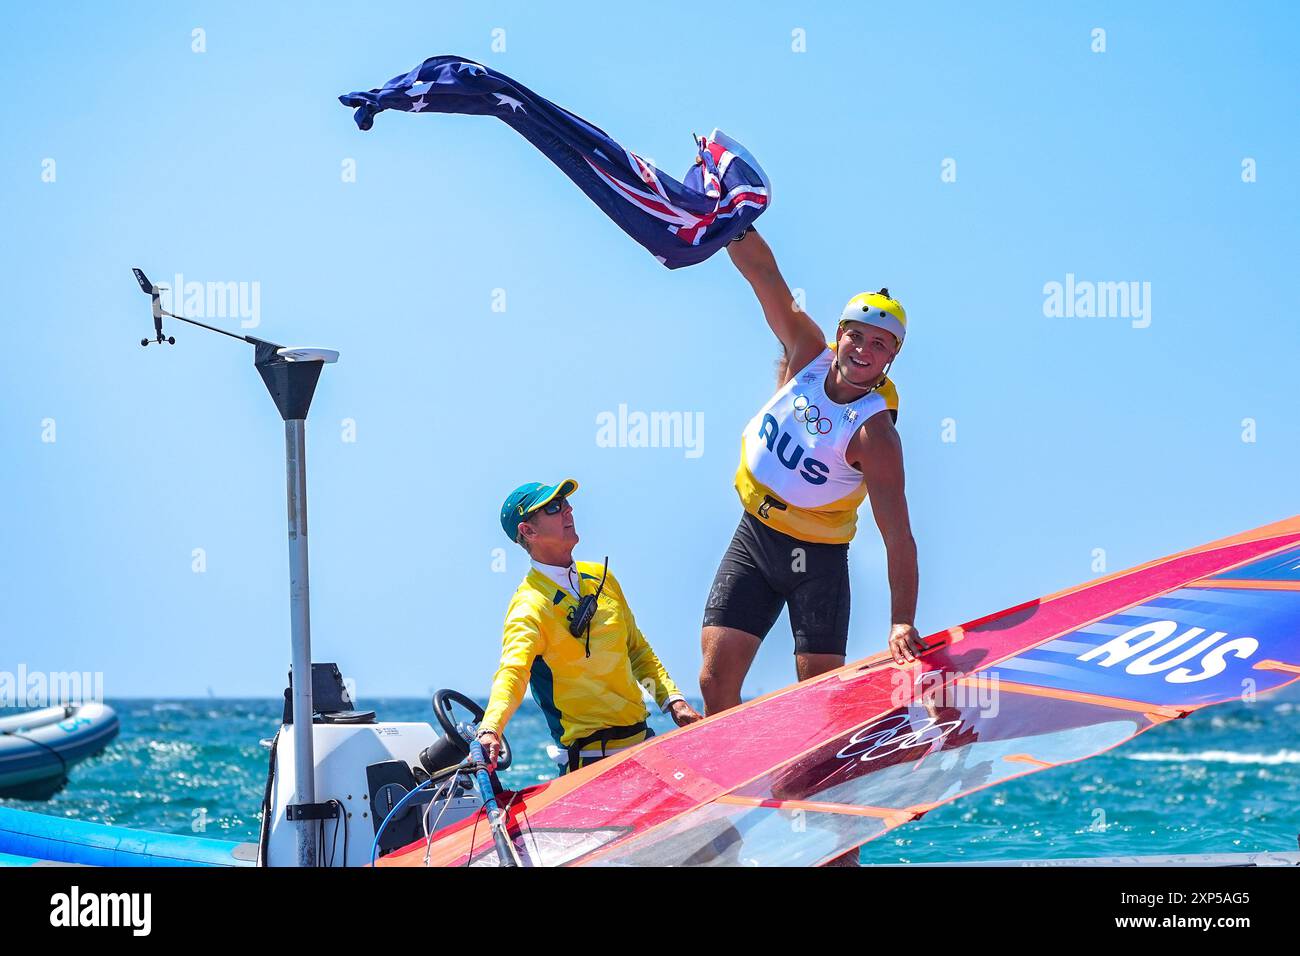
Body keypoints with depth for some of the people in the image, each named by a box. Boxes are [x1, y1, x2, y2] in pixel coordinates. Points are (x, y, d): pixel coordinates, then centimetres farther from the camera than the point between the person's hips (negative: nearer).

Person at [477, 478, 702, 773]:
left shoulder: (600, 577, 12)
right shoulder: (529, 607, -12)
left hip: (640, 739, 7)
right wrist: (490, 730, -47)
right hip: (592, 759, -7)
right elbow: (513, 670, -29)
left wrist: (673, 701, 10)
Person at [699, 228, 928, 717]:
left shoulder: (875, 433, -23)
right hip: (752, 536, 5)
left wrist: (902, 622, -38)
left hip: (817, 560, -4)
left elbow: (898, 537, -29)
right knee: (716, 682, -4)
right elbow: (765, 275, -8)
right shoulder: (809, 355, -8)